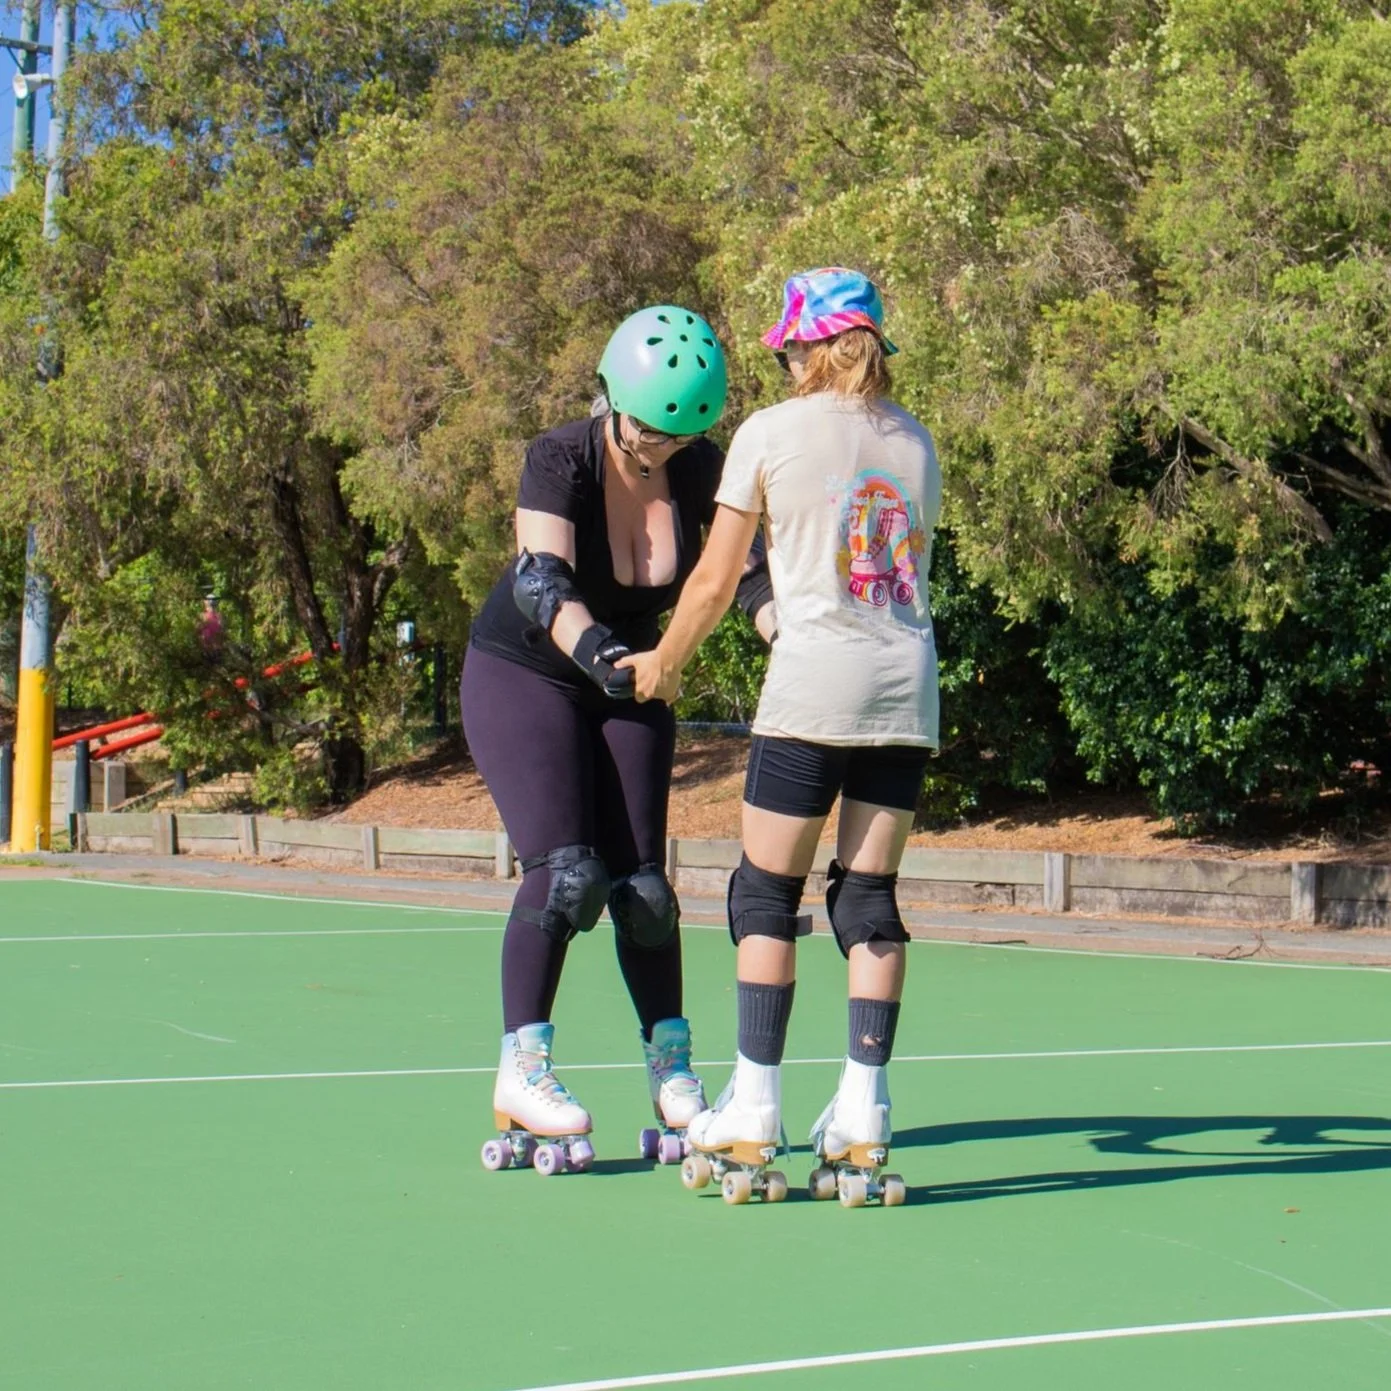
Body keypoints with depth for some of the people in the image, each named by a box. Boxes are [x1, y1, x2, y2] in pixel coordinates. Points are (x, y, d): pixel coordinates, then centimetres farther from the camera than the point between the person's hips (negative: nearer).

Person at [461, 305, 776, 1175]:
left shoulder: (702, 472, -11)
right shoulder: (560, 461, -23)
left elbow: (751, 564, -18)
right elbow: (542, 580, -35)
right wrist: (591, 647, -53)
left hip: (628, 688, 4)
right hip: (521, 677, -4)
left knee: (641, 881, 1)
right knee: (564, 867, -16)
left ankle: (673, 1077, 10)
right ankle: (521, 1074, -9)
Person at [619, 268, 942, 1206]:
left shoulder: (770, 434, -1)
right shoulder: (916, 440, 12)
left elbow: (715, 580, 2)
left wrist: (665, 663, 17)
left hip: (814, 683, -4)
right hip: (908, 686, 4)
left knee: (768, 893, 5)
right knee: (871, 896, 8)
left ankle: (753, 1125, 4)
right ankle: (862, 1127, 6)